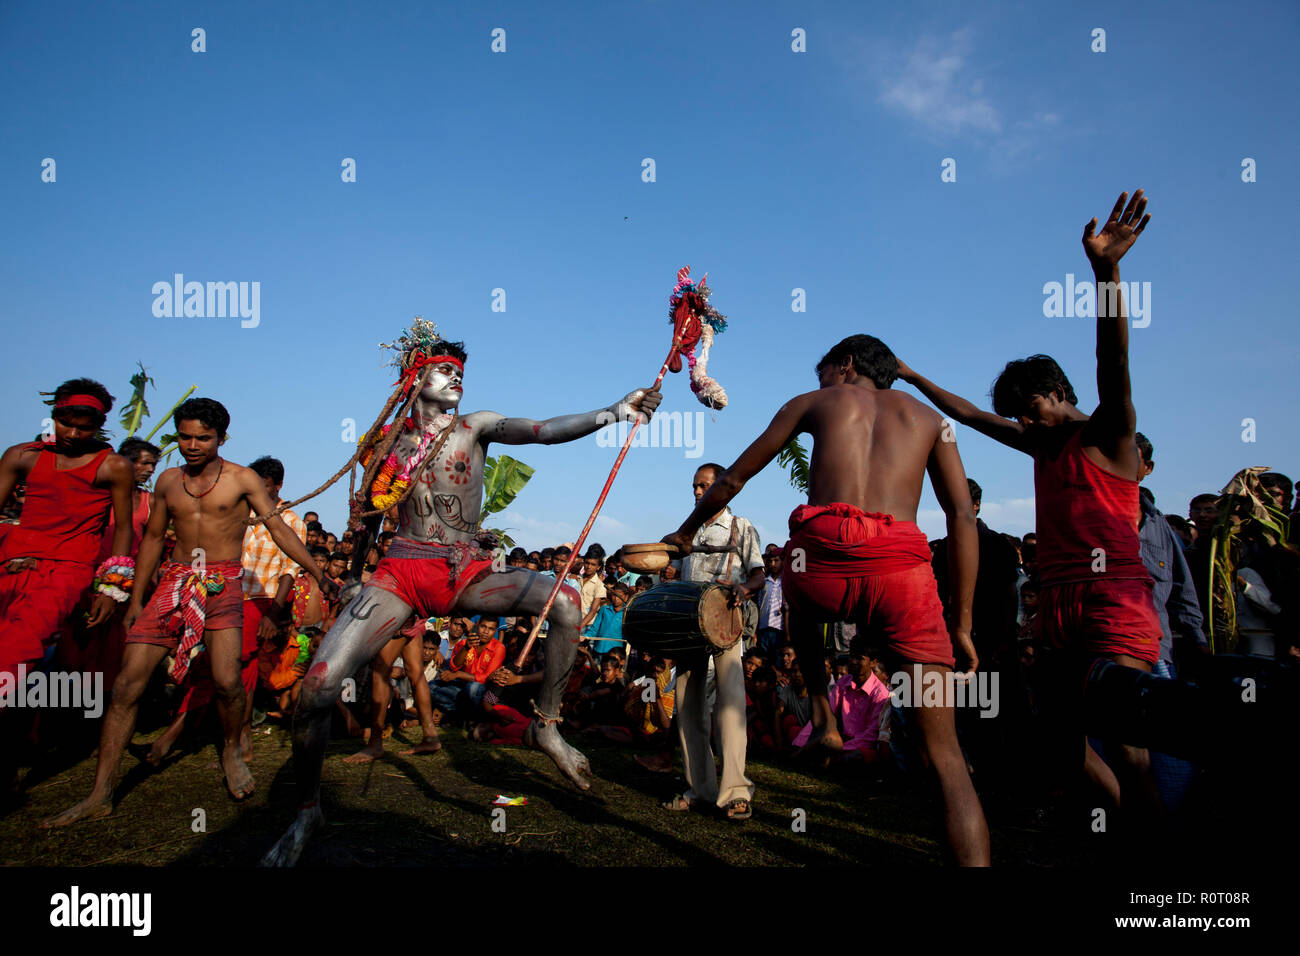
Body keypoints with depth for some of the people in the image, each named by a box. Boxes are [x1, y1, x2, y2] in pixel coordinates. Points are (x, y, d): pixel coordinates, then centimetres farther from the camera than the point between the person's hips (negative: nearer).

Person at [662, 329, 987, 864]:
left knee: (800, 601, 39)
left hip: (824, 552, 0)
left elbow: (732, 481, 28)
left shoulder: (813, 402, 24)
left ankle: (824, 719, 27)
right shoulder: (928, 418, 26)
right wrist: (961, 624, 15)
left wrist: (686, 533, 44)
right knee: (945, 754, 9)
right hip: (902, 566, 1)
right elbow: (963, 518, 13)